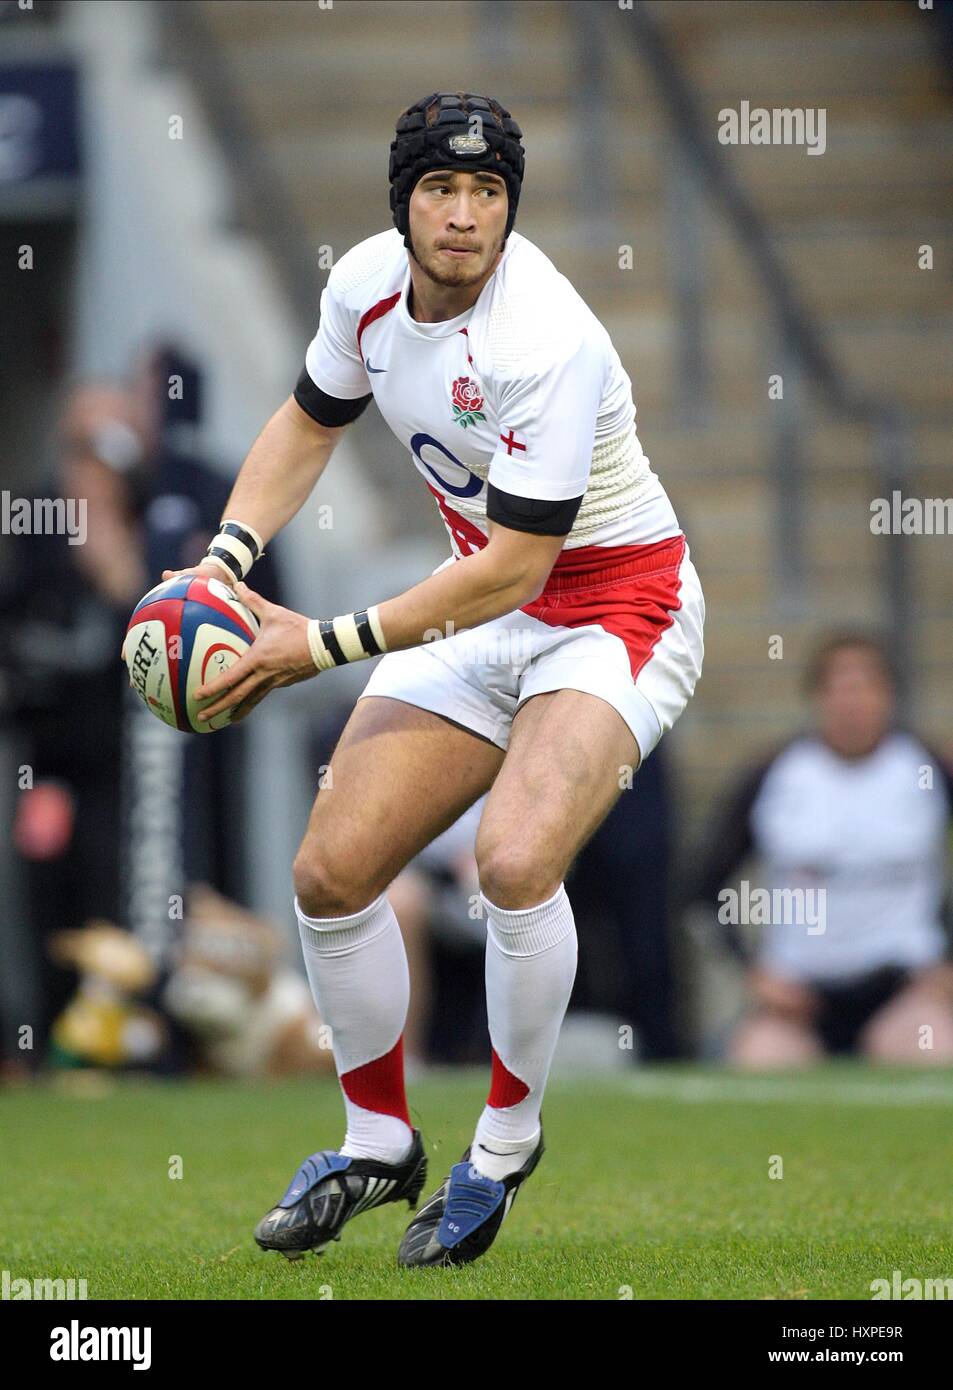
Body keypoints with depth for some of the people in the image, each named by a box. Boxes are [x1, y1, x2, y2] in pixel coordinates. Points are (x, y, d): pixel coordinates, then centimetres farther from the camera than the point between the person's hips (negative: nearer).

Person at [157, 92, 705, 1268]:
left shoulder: (545, 342, -29)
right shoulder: (368, 284, -7)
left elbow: (514, 568, -28)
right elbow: (311, 419, 14)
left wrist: (323, 646, -24)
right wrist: (227, 555, -2)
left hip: (614, 610, -7)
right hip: (482, 611, 7)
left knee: (514, 860, -31)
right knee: (331, 872, 0)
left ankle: (505, 1144, -8)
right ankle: (378, 1146, 22)